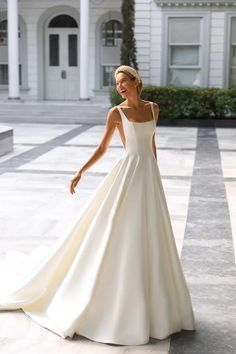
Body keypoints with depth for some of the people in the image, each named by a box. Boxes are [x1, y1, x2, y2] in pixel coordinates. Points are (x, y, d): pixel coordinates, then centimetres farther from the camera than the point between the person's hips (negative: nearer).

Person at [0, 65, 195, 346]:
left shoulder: (153, 108, 9)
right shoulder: (116, 113, -4)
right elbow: (102, 148, -1)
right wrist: (80, 171, -10)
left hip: (149, 175, 5)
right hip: (128, 173, -5)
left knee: (148, 238, 9)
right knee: (120, 235, -4)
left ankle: (146, 299, 23)